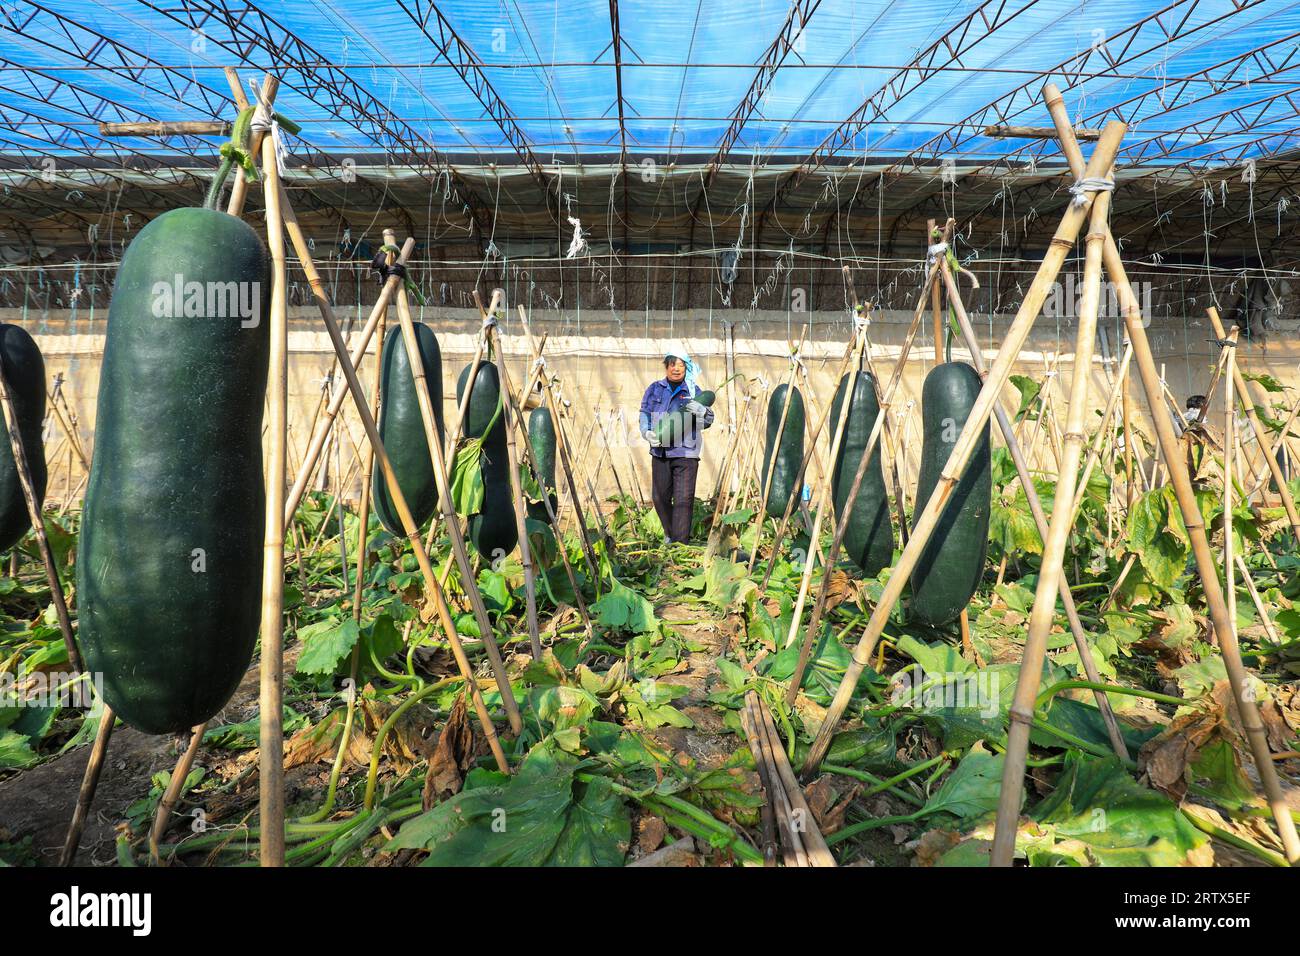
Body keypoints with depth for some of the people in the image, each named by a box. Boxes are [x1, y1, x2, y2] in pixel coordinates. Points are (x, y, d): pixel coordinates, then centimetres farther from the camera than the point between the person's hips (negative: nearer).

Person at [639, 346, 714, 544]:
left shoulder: (693, 391, 4)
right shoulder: (655, 389, 9)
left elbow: (708, 420, 3)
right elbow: (644, 413, 8)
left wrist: (700, 410, -20)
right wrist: (647, 432, -11)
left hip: (686, 453, -2)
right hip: (660, 451, 3)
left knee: (683, 499, -9)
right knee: (660, 497, 11)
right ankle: (669, 534, 34)